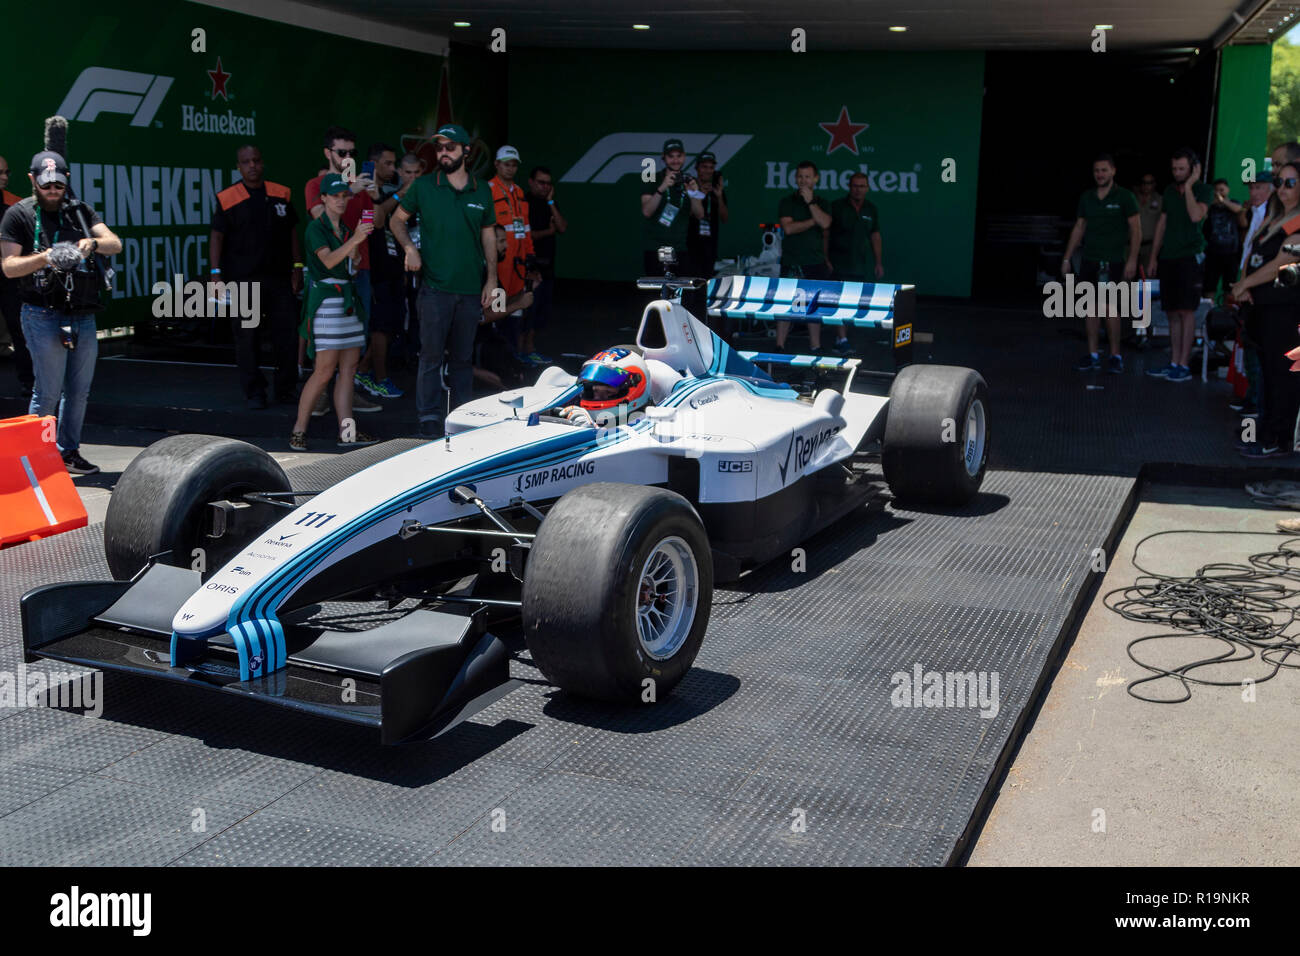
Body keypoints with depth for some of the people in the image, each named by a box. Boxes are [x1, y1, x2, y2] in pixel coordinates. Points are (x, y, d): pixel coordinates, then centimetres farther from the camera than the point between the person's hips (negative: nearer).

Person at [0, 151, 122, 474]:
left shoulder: (81, 211, 13)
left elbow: (116, 244, 0)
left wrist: (93, 243, -21)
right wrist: (46, 257, -22)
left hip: (84, 317, 5)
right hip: (44, 317, -5)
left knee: (79, 390, 10)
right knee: (48, 392, -4)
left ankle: (69, 452, 22)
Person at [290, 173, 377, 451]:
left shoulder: (345, 229, 18)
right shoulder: (316, 227, -4)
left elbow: (353, 260, 3)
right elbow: (328, 260, -19)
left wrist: (360, 238, -14)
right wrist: (354, 240, -31)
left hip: (348, 300, 7)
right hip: (326, 300, -7)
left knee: (348, 368, 3)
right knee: (324, 370, -10)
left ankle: (346, 432, 5)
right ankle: (298, 430, -1)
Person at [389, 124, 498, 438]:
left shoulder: (482, 190, 9)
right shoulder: (424, 186, 2)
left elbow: (488, 235, 14)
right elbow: (397, 219, 13)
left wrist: (491, 279, 8)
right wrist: (409, 248, -5)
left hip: (472, 288, 2)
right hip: (435, 286, -2)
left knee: (464, 356, 9)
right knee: (431, 354, -3)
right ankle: (429, 417, 4)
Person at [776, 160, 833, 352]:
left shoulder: (821, 203, 11)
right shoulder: (788, 202, 2)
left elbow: (825, 224, -6)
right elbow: (788, 228, -12)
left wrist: (810, 202, -7)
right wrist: (814, 222, -8)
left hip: (816, 263, 3)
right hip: (792, 263, -3)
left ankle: (816, 347, 12)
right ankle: (779, 346, 1)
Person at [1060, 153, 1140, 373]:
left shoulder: (1124, 197, -2)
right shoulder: (1086, 197, 11)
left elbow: (1136, 230, -3)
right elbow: (1078, 229, 16)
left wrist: (1132, 260, -11)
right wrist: (1067, 258, 11)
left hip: (1113, 261, -5)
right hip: (1089, 260, 5)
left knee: (1108, 307, -10)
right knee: (1090, 307, 5)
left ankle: (1115, 356, 0)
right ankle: (1093, 355, 12)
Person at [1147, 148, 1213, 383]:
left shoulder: (1203, 190, -2)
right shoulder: (1170, 190, 15)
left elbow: (1196, 216, -20)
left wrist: (1189, 187, -12)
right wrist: (1153, 257, 16)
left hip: (1190, 257, -6)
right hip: (1168, 257, 6)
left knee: (1186, 311, -9)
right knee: (1173, 313, 6)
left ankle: (1184, 366, -8)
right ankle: (1174, 363, 10)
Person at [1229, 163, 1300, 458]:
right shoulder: (1274, 220, 17)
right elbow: (1253, 255, 18)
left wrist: (1244, 284, -9)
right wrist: (1244, 285, 0)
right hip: (1262, 305, 9)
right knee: (1268, 371, 13)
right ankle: (1266, 435, 21)